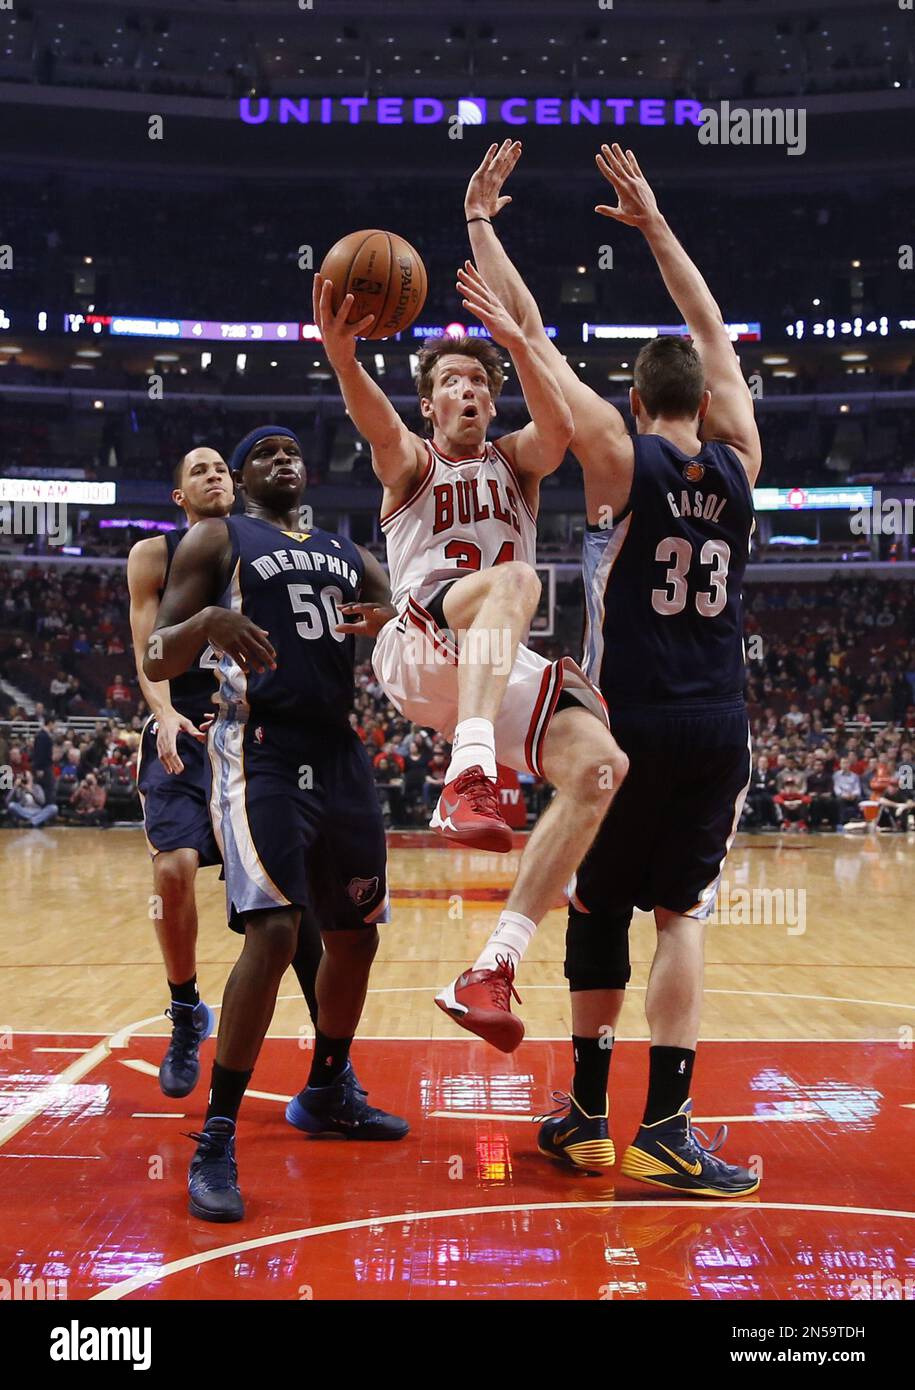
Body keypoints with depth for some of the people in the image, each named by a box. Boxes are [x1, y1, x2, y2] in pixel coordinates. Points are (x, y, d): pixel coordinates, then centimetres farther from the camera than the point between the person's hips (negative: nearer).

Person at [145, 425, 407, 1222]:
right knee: (274, 930, -20)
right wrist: (209, 620, -24)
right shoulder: (217, 540, 5)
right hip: (262, 752, -6)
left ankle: (328, 1093, 34)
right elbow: (156, 663, -2)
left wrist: (391, 625, -6)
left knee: (355, 932, 13)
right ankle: (215, 1142, -10)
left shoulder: (349, 554, 20)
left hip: (340, 753, 6)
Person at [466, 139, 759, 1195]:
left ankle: (587, 1116, 19)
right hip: (719, 729, 3)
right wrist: (653, 224, 27)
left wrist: (479, 222, 7)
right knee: (679, 914, 6)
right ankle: (663, 1130, 0)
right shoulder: (738, 464, 6)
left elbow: (532, 338, -2)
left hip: (630, 726, -2)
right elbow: (713, 334, 19)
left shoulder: (621, 461, -4)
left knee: (599, 912, 11)